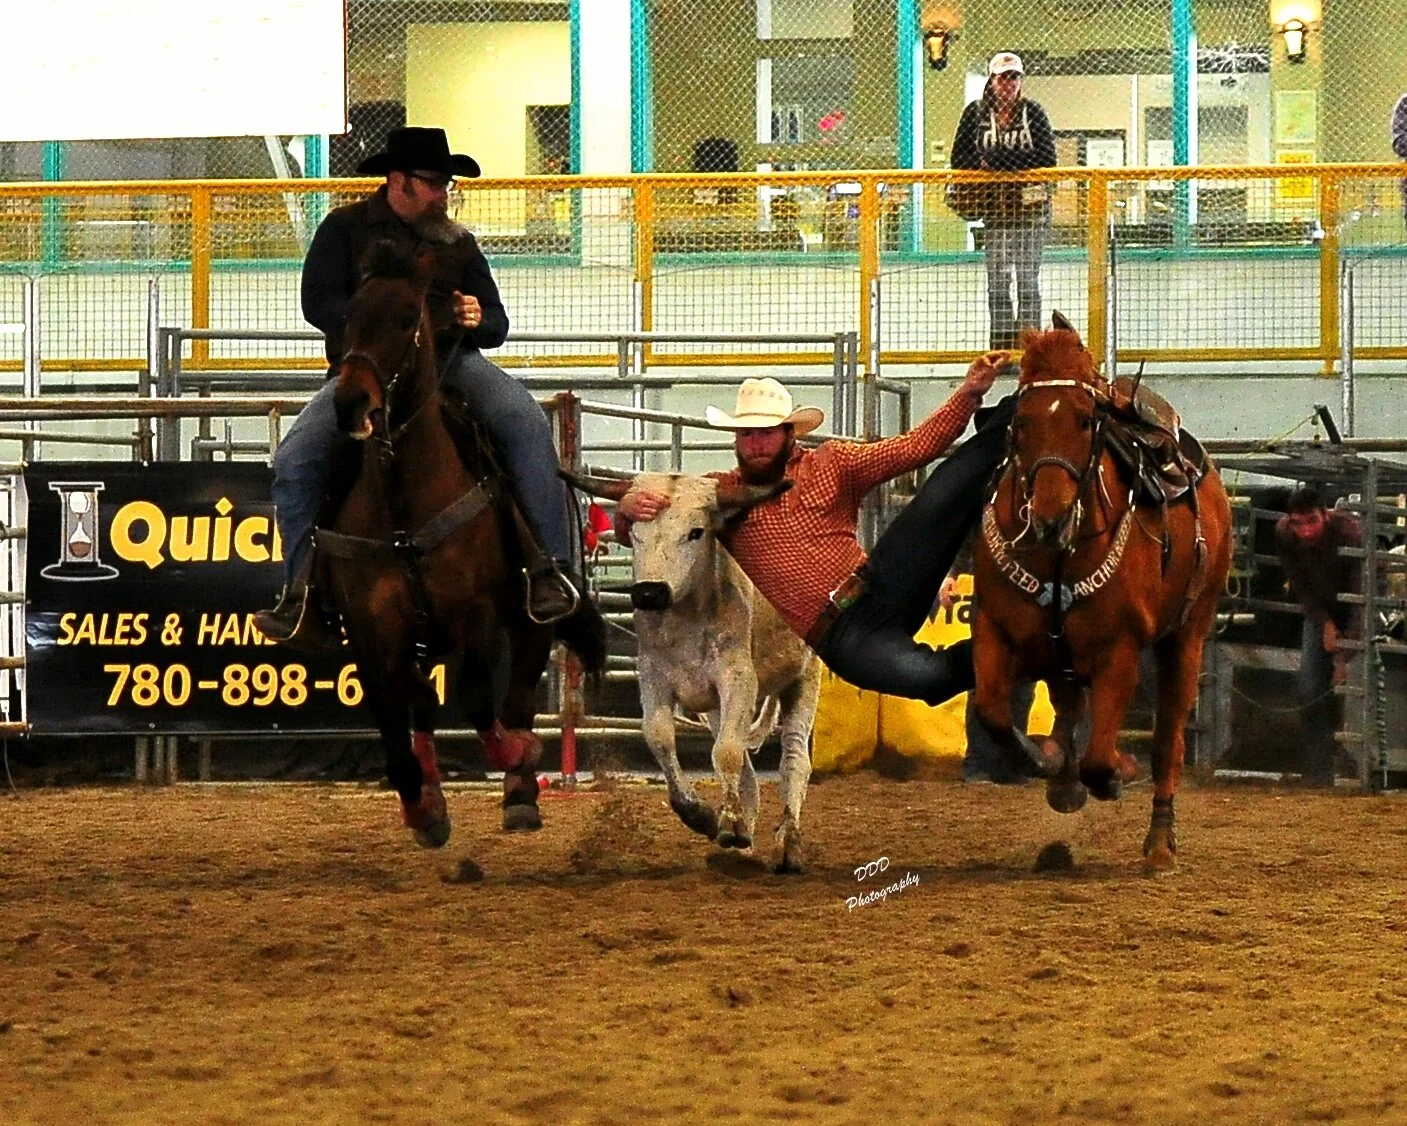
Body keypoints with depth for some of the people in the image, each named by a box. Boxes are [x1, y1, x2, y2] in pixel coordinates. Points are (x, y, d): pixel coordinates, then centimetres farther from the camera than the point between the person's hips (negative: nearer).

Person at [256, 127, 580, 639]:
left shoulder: (458, 243, 19)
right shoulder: (344, 228, 8)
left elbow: (496, 324, 19)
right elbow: (318, 302, -4)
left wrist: (476, 321, -7)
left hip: (452, 361, 1)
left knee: (525, 422, -27)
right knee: (296, 458, -22)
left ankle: (549, 566, -30)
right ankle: (299, 589, -11)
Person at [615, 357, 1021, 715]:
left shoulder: (832, 463, 12)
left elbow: (916, 447, 6)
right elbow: (631, 533, 5)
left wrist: (968, 394, -8)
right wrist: (631, 507, -19)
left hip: (880, 589, 3)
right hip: (840, 639, -2)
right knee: (924, 677, -34)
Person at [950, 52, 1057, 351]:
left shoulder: (1032, 112, 2)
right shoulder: (976, 113, 7)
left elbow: (1047, 158, -9)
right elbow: (960, 159, 4)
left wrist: (997, 160, -15)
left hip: (1030, 205, -2)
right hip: (994, 206, 2)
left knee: (1027, 278, -3)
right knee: (997, 280, 1)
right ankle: (1001, 346, 6)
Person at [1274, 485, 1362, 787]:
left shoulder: (1349, 533, -34)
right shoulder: (1284, 534, -21)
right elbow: (1300, 587, -8)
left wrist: (1345, 656, -34)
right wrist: (1325, 624, -20)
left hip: (1354, 615, -4)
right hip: (1320, 611, 4)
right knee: (1311, 691, -5)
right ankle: (1318, 774, 0)